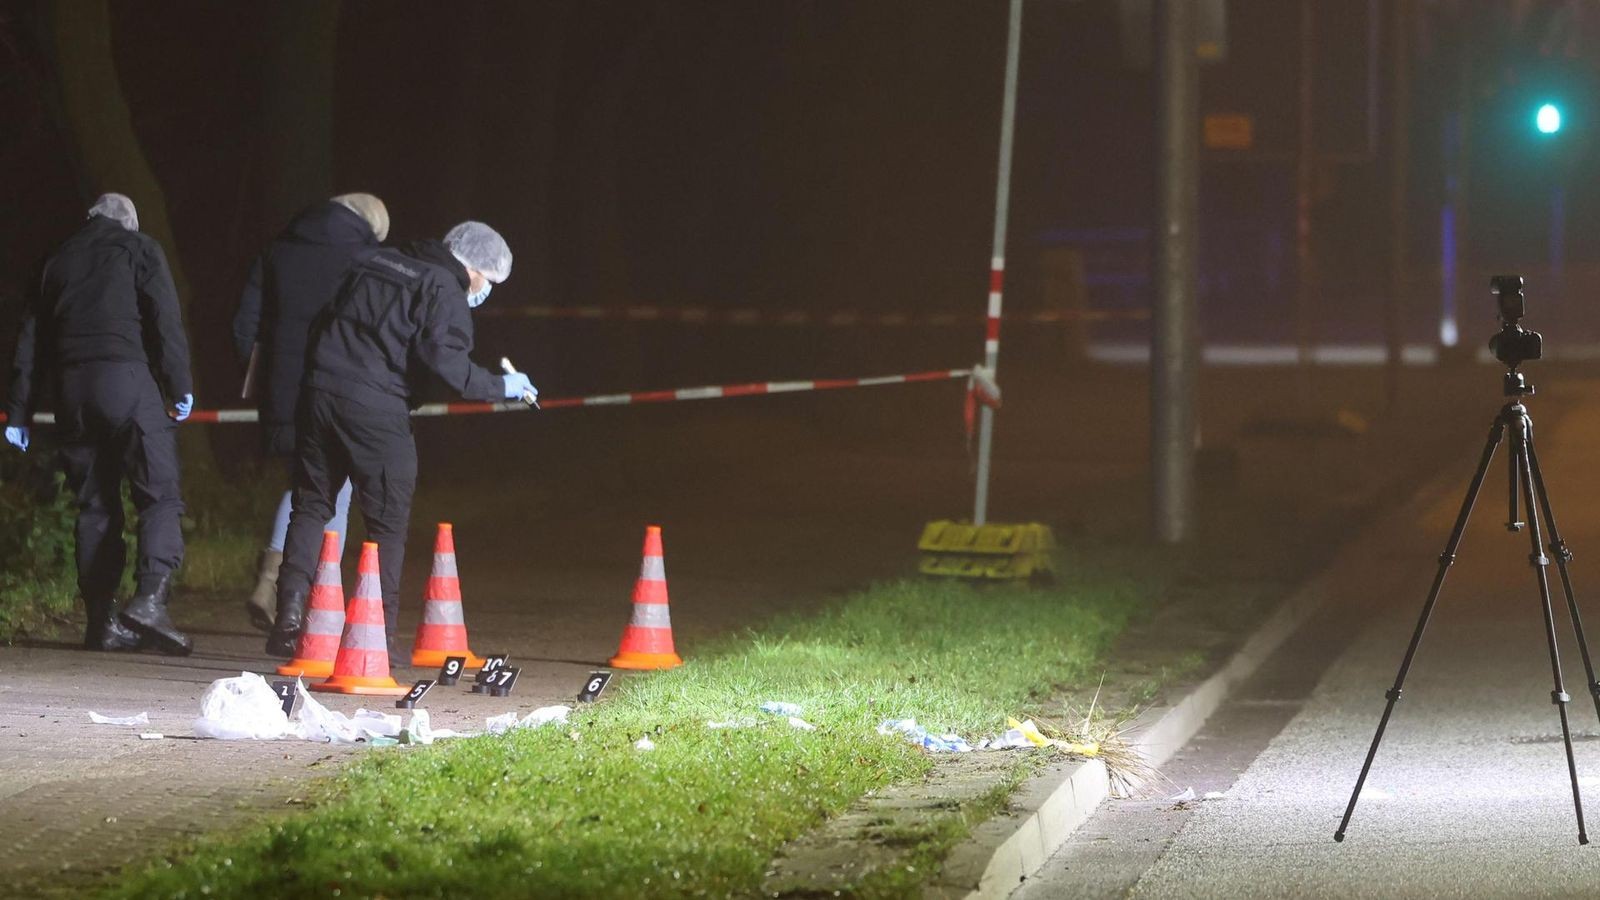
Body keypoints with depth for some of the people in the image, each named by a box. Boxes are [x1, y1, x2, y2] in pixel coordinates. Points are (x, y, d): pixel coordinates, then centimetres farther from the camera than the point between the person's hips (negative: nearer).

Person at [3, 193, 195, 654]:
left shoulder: (60, 259, 23)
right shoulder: (139, 250, 10)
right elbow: (165, 321, -3)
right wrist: (180, 386, -3)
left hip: (71, 389, 5)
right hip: (125, 375, -5)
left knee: (94, 504, 9)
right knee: (160, 495, -6)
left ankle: (101, 621, 6)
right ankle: (149, 597, -25)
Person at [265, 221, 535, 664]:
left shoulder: (377, 263, 20)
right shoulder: (444, 291, -2)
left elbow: (328, 326, 21)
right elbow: (444, 360, -14)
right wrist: (499, 386, -3)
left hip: (320, 391, 6)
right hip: (375, 409, -6)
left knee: (311, 506, 13)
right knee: (388, 523, 4)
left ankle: (289, 620, 5)